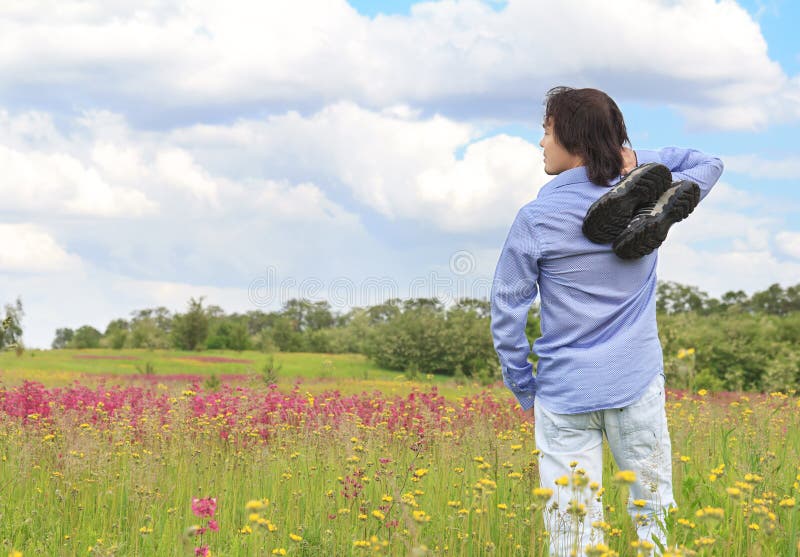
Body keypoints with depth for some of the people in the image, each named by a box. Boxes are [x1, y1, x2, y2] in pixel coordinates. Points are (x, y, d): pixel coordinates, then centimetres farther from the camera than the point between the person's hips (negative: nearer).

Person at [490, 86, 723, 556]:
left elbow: (507, 311, -5)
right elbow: (709, 165, 18)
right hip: (638, 385, 2)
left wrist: (524, 389, 7)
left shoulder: (536, 220, -9)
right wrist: (637, 167, 2)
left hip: (564, 394, -2)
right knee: (655, 514, 10)